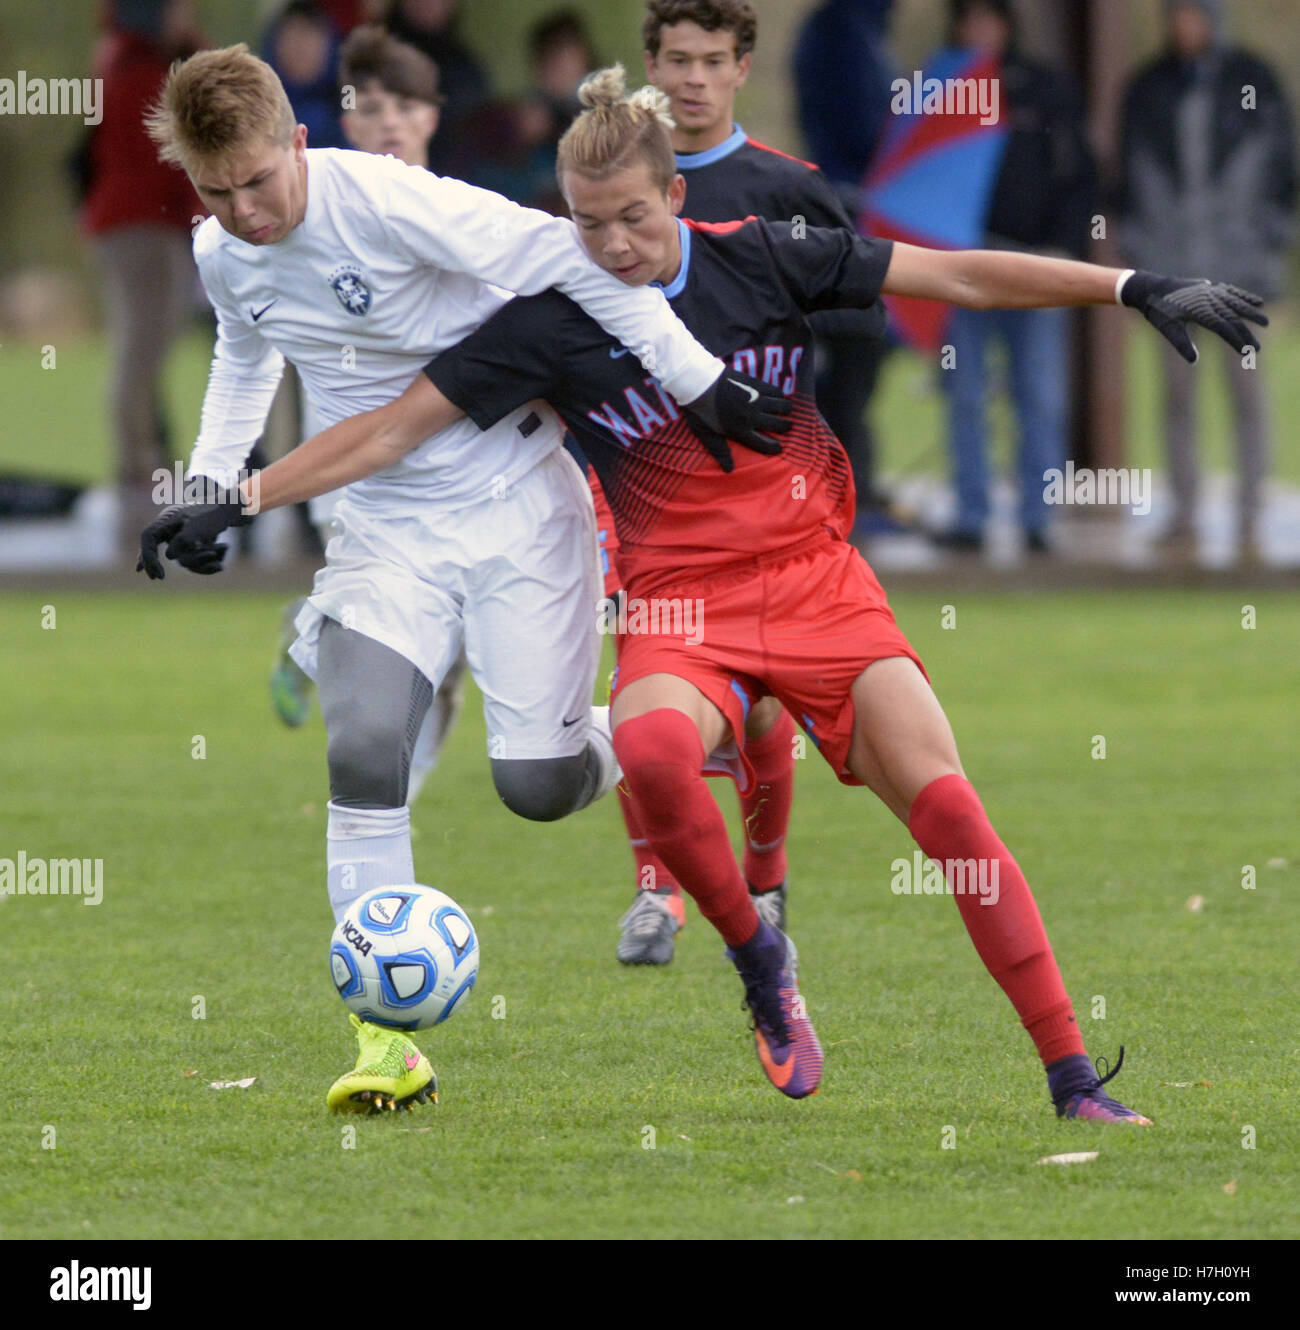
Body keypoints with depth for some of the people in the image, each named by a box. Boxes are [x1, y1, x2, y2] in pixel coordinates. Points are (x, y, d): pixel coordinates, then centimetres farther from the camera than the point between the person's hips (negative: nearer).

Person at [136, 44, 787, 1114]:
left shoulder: (384, 201, -24)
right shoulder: (223, 258, -2)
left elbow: (565, 258, -23)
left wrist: (695, 377, -22)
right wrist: (208, 486, 14)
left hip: (515, 504, -5)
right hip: (387, 530, 5)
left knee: (538, 785, -8)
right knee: (363, 747, -16)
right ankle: (387, 1036, -11)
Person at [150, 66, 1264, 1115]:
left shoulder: (764, 259, -1)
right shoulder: (552, 324, -2)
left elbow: (959, 276, 0)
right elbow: (396, 429, 0)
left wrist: (1137, 289, -5)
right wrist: (240, 500, -6)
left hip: (818, 577, 1)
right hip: (681, 604, -1)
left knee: (943, 803, -17)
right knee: (651, 749, -35)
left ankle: (1074, 1082, -11)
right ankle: (757, 959, -9)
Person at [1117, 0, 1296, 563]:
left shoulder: (1253, 83, 3)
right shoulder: (1147, 89, 9)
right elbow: (1131, 176, 11)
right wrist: (1133, 258, 5)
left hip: (1238, 259, -2)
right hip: (1170, 261, 2)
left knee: (1247, 385, -4)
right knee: (1178, 390, 1)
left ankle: (1249, 518, -1)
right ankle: (1184, 515, 4)